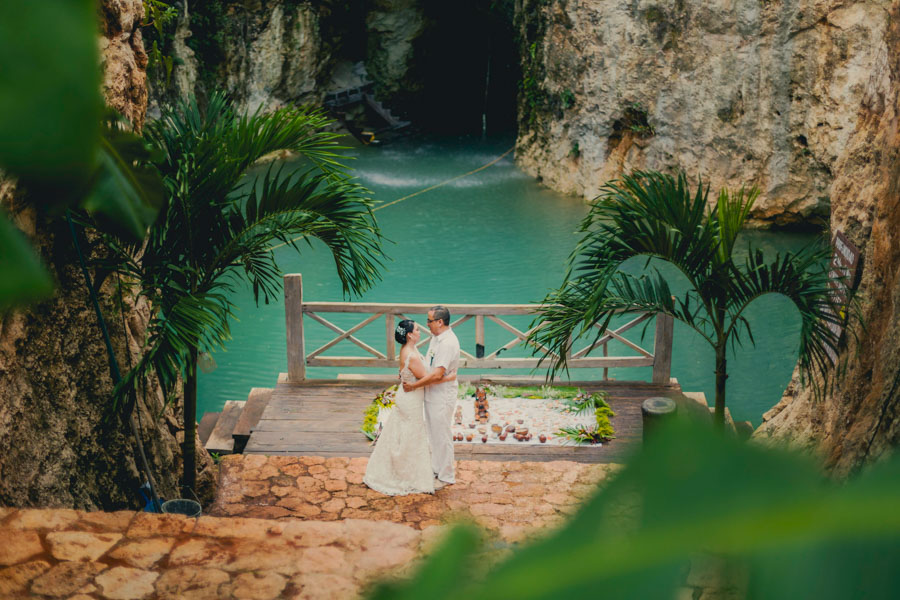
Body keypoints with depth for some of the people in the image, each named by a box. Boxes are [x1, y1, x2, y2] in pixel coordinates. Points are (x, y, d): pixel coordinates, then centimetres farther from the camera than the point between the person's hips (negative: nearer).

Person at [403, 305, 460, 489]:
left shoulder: (448, 343, -26)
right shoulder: (436, 337, 6)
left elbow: (437, 374, -29)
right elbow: (427, 361, 18)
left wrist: (413, 386, -23)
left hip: (442, 397, -10)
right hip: (431, 395, 10)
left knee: (441, 436, 2)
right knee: (433, 435, 20)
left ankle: (446, 476, 15)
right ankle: (436, 469, 35)